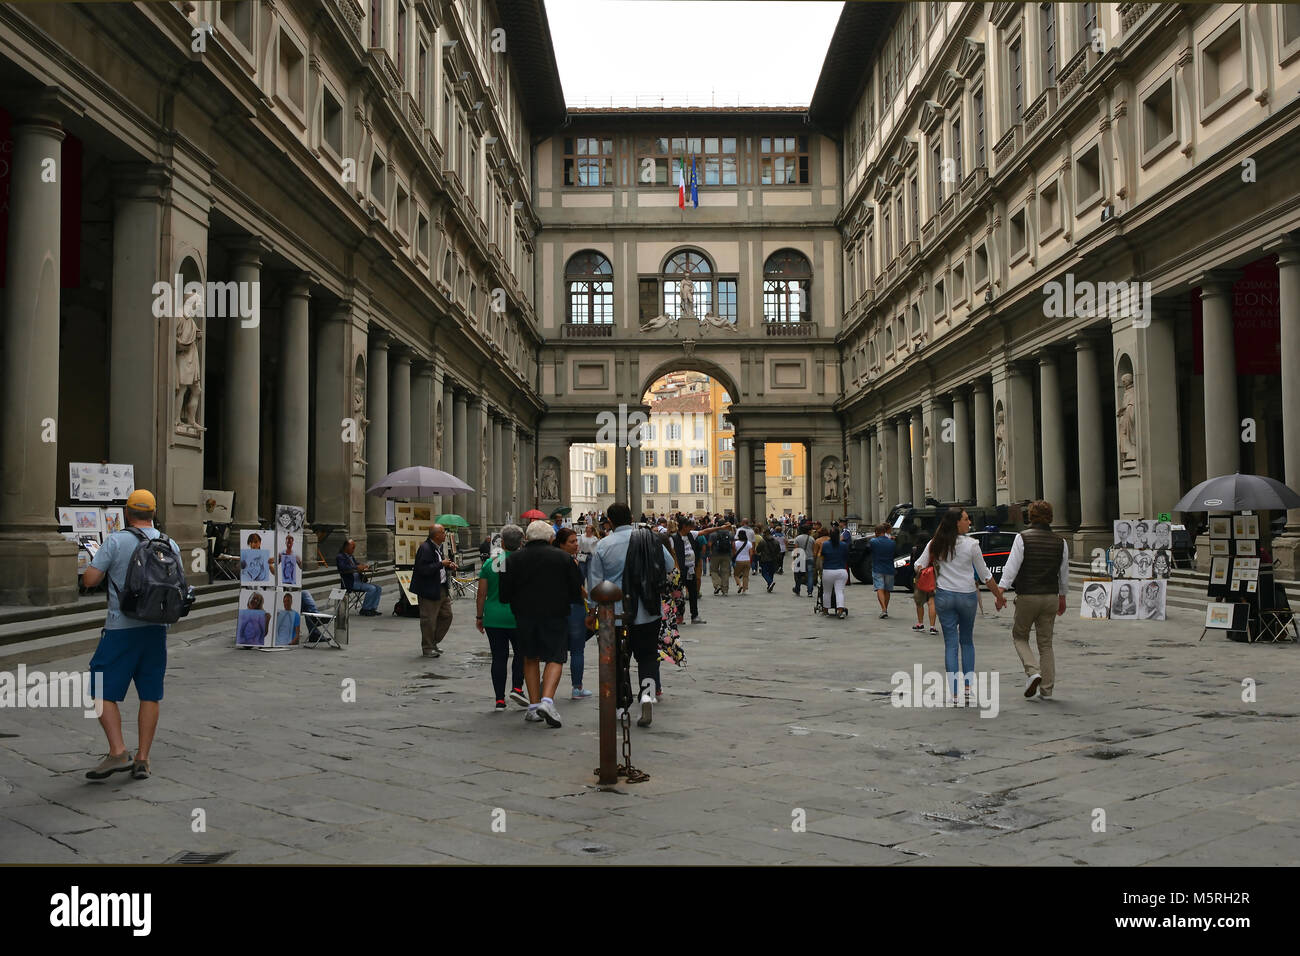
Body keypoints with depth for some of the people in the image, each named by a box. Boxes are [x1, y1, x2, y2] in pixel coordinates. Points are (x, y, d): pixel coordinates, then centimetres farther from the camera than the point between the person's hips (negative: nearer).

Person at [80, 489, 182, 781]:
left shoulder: (116, 541, -7)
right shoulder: (170, 545, 6)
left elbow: (89, 580, -8)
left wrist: (94, 559, 11)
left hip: (122, 628, -4)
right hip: (157, 628, 5)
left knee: (102, 692, 5)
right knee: (150, 695, 9)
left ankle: (118, 752, -6)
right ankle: (142, 760, 11)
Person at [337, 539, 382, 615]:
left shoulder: (351, 557, 23)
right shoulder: (340, 557, -5)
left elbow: (357, 566, 22)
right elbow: (343, 567, -23)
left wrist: (363, 567, -2)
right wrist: (357, 568, -29)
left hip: (359, 580, 9)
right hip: (350, 583, -9)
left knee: (378, 588, -3)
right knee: (372, 589, -24)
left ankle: (373, 609, -5)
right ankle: (364, 610, -14)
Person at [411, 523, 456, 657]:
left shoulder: (438, 547, 11)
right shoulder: (425, 548, -18)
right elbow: (423, 569, -26)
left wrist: (449, 566, 6)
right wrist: (441, 564, -21)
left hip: (443, 588, 10)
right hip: (430, 590, -10)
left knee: (446, 616, 15)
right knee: (429, 620, 1)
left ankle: (433, 643, 29)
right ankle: (427, 648, 14)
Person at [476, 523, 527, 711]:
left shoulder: (489, 564, 0)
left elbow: (482, 594, 2)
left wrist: (479, 616, 12)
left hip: (494, 618, 2)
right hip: (518, 617, -2)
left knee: (499, 657, 6)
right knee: (521, 653, 17)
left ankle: (500, 700, 6)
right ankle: (517, 687, 2)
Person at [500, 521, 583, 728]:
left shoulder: (514, 559, 2)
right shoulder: (563, 558, 0)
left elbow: (505, 594, 1)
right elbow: (576, 592, 3)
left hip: (525, 616, 2)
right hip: (555, 616, -2)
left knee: (531, 659, 15)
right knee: (555, 659, 1)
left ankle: (533, 706, 14)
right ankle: (547, 699, -19)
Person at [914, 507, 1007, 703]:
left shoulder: (935, 544, 0)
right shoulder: (971, 545, -6)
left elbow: (919, 566, -1)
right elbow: (985, 575, 0)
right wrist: (999, 596, 11)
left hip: (944, 596, 1)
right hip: (967, 596, -1)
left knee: (950, 644, 4)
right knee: (967, 642, 16)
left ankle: (955, 693, 1)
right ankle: (968, 688, 11)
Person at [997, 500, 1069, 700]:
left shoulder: (1023, 538, -9)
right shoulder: (1060, 542, 4)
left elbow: (1012, 566, -13)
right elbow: (1064, 573, 12)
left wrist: (1002, 590, -10)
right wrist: (1062, 596, 24)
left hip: (1027, 596, -4)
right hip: (1051, 597, 4)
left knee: (1019, 636, 15)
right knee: (1046, 643, 11)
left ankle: (1033, 671, -6)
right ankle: (1046, 689, 12)